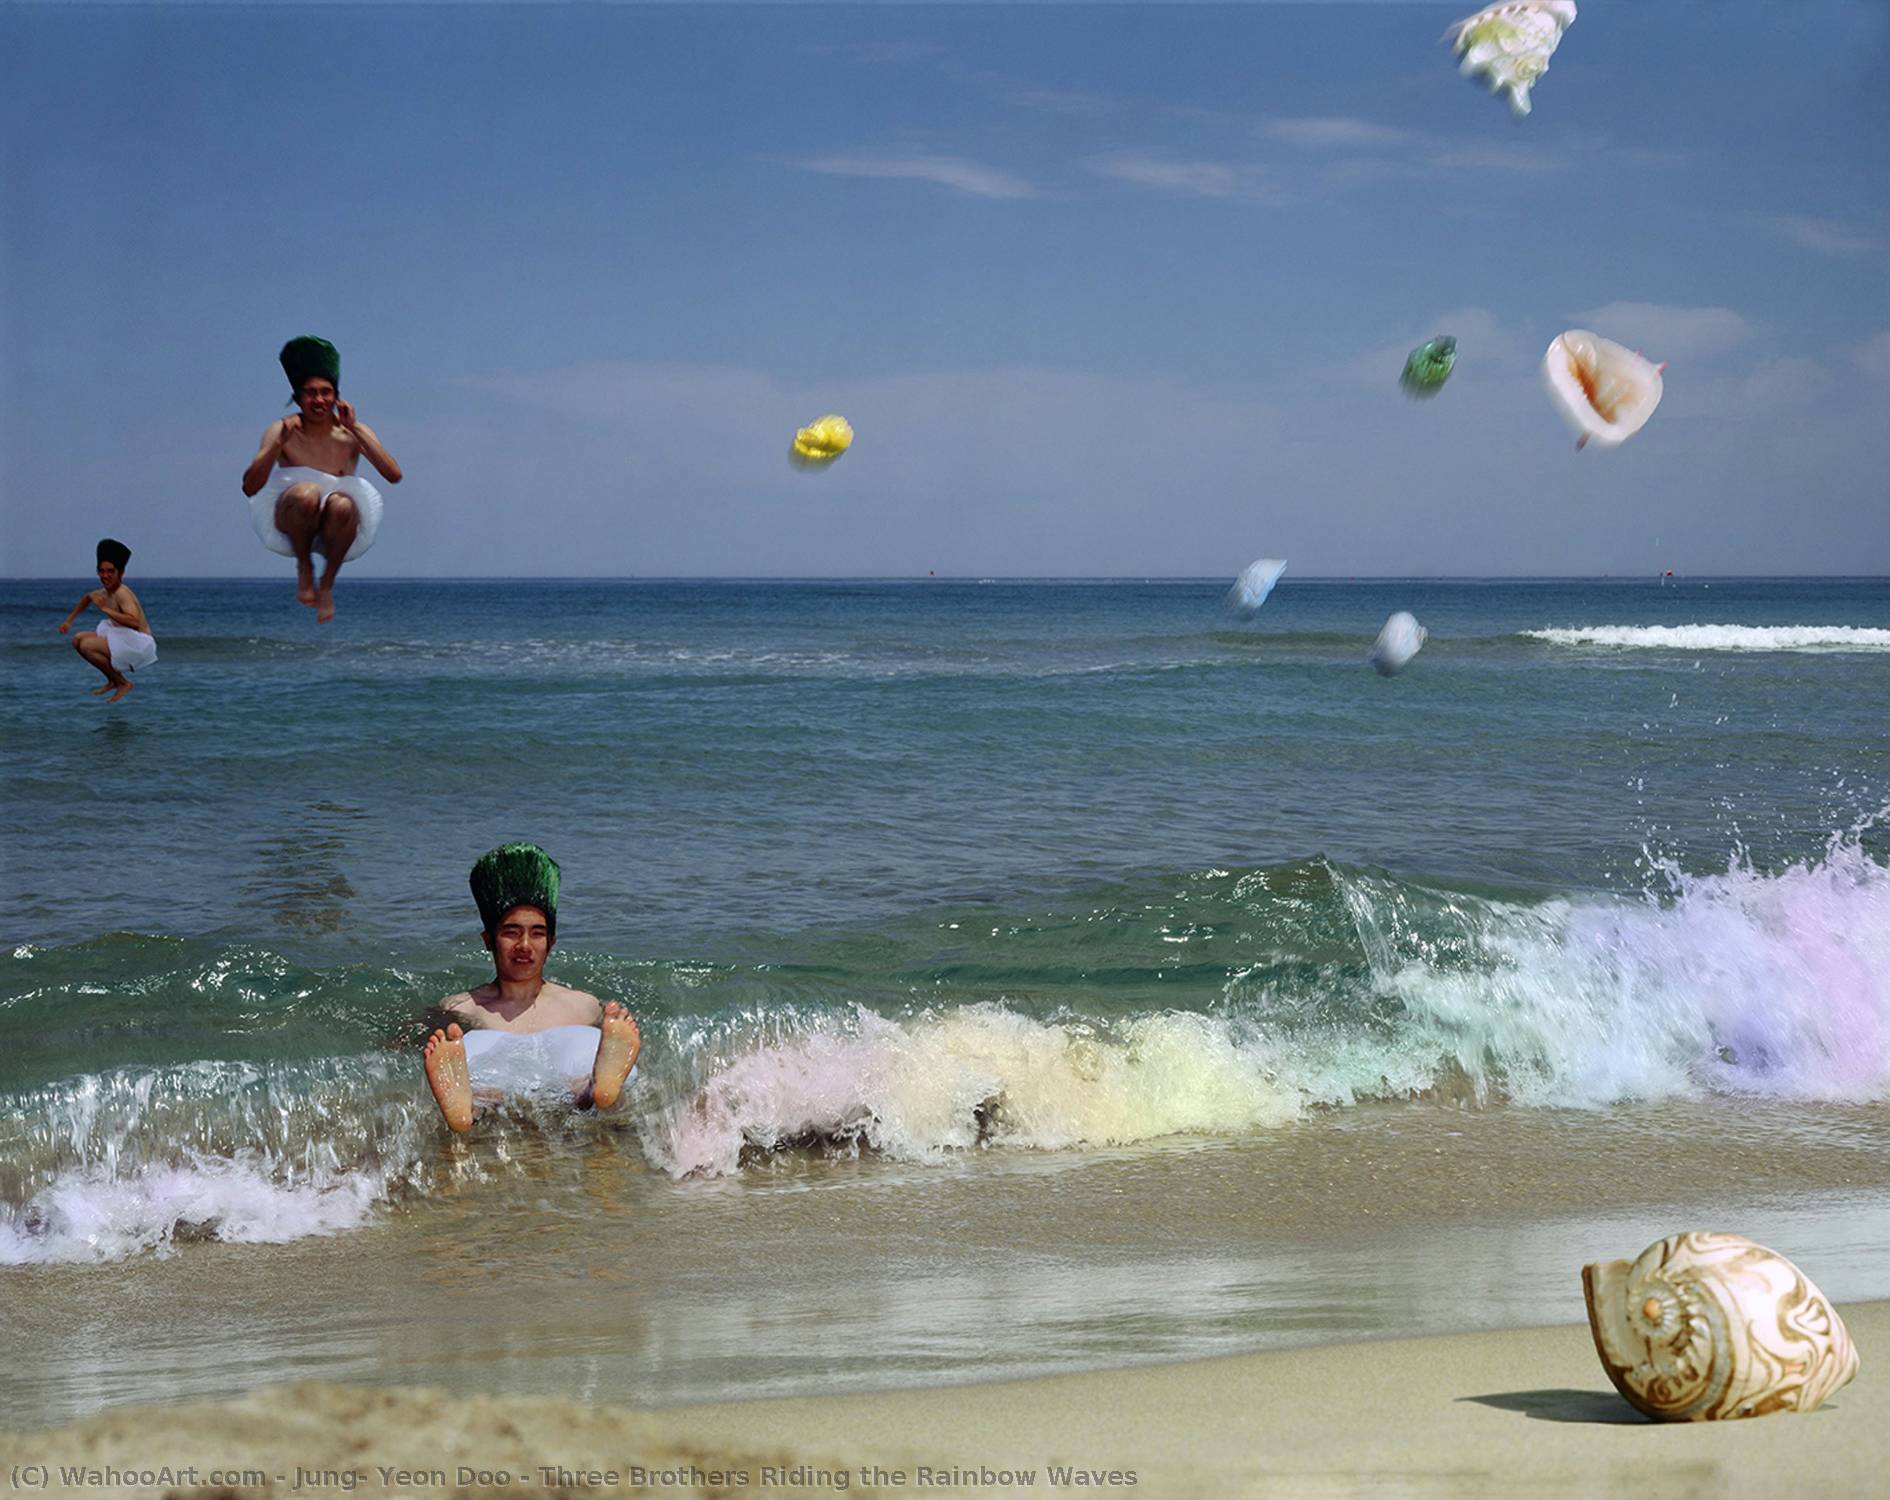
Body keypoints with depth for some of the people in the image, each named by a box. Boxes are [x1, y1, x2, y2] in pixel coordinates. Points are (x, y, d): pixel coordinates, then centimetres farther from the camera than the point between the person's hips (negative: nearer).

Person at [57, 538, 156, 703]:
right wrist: (69, 620, 27)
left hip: (138, 644, -9)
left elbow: (135, 622, -38)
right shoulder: (106, 592, 6)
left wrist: (106, 610, -32)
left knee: (87, 646, -21)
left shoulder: (122, 594, -21)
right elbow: (87, 598, 30)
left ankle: (123, 683, -7)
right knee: (78, 640, 9)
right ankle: (113, 680, 14)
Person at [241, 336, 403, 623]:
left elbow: (394, 475, -15)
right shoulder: (281, 432, -3)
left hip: (335, 526, 1)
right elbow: (250, 488, -14)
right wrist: (280, 443, -25)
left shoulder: (353, 433, 0)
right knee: (306, 494, -36)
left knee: (342, 505, -36)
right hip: (290, 521, -1)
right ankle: (304, 567, -10)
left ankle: (327, 583, -14)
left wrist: (355, 430, -19)